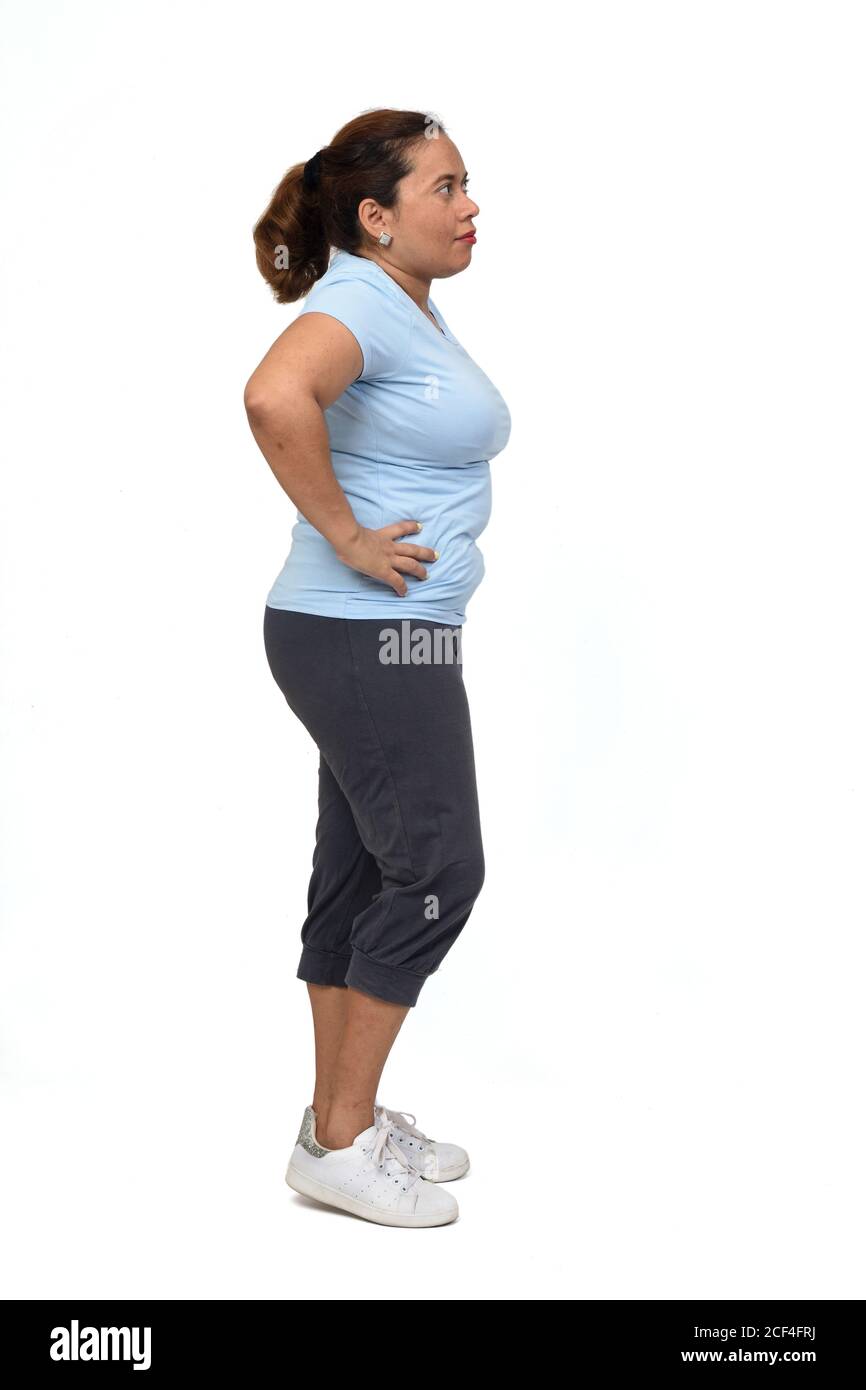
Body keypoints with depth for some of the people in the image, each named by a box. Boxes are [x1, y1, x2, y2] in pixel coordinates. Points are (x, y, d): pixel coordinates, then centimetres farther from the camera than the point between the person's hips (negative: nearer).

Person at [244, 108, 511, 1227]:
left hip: (393, 639, 10)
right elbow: (274, 397, -38)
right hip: (369, 639, -10)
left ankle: (341, 1117, 24)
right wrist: (347, 536, -28)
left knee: (361, 873, 13)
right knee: (436, 870, -6)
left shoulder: (415, 307, 15)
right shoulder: (358, 301, -17)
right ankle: (339, 1143, 5)